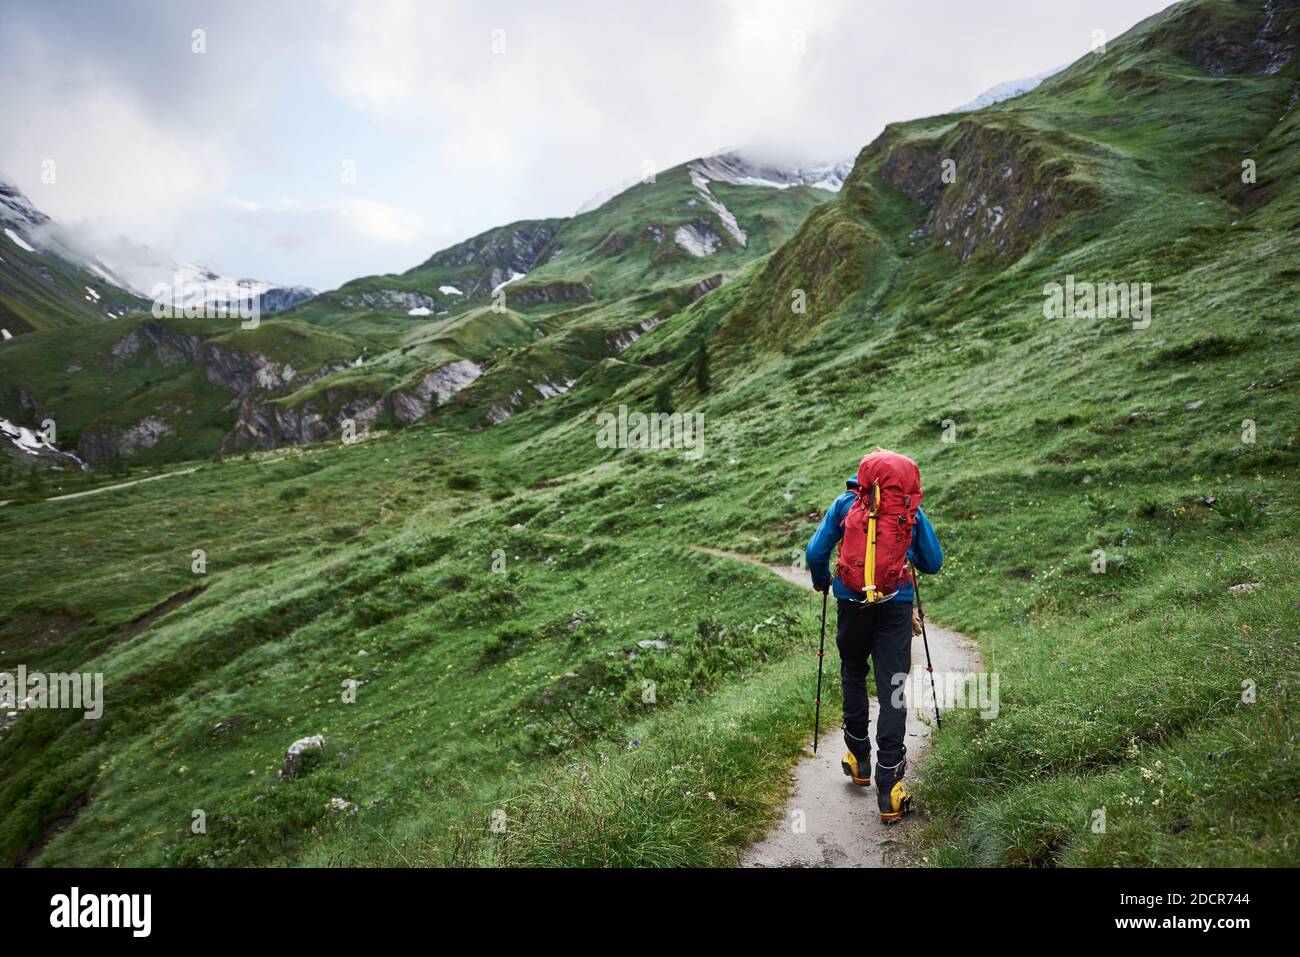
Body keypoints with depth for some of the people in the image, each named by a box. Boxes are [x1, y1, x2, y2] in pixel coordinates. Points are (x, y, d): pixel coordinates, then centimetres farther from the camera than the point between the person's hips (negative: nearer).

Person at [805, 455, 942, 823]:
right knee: (892, 687, 0)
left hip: (852, 601, 0)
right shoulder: (912, 508, 9)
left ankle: (858, 758, 28)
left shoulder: (845, 502, 7)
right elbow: (933, 562, 11)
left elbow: (815, 552, 0)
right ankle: (889, 787, -3)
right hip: (896, 604, 0)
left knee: (853, 674, 22)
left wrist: (821, 582, 20)